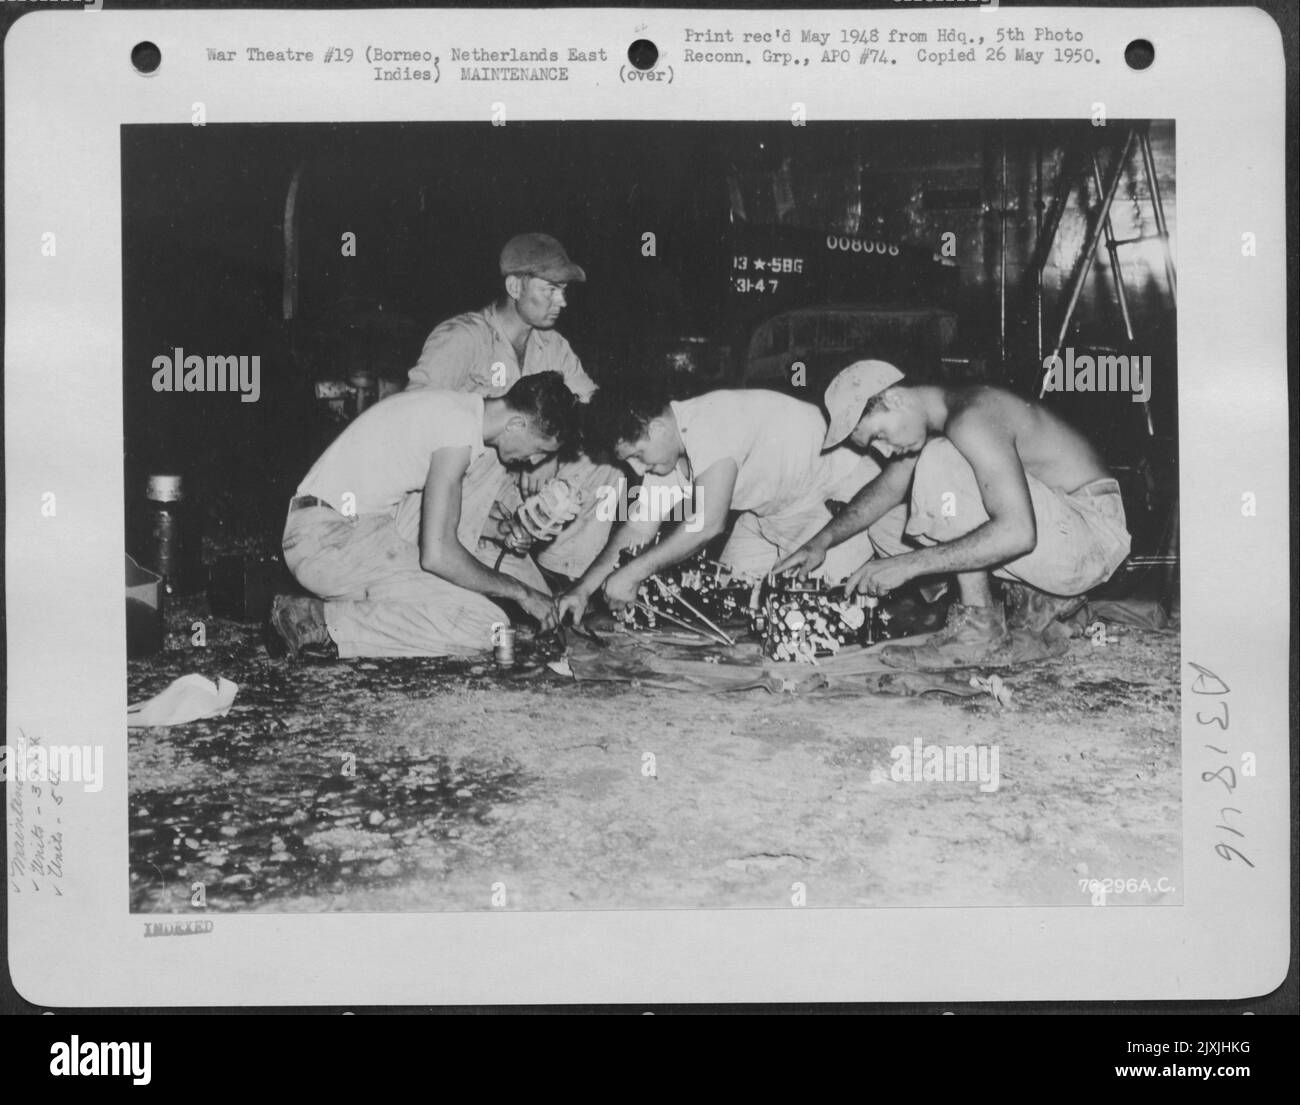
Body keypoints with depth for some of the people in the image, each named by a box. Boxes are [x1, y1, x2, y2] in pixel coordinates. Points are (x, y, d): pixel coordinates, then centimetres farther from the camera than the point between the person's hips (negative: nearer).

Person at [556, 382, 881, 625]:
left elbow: (708, 524, -37)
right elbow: (638, 527, -2)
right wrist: (583, 589, -11)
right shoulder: (665, 445, -6)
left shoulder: (711, 422, -34)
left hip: (841, 490, -9)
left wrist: (632, 574, -32)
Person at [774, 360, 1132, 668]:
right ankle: (1037, 600, 7)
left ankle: (979, 633, -18)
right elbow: (889, 486, 9)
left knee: (940, 462, -26)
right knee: (885, 526, 8)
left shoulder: (971, 420, -25)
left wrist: (908, 565, -30)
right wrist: (824, 540, -4)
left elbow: (1017, 534, -33)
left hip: (1094, 533, -10)